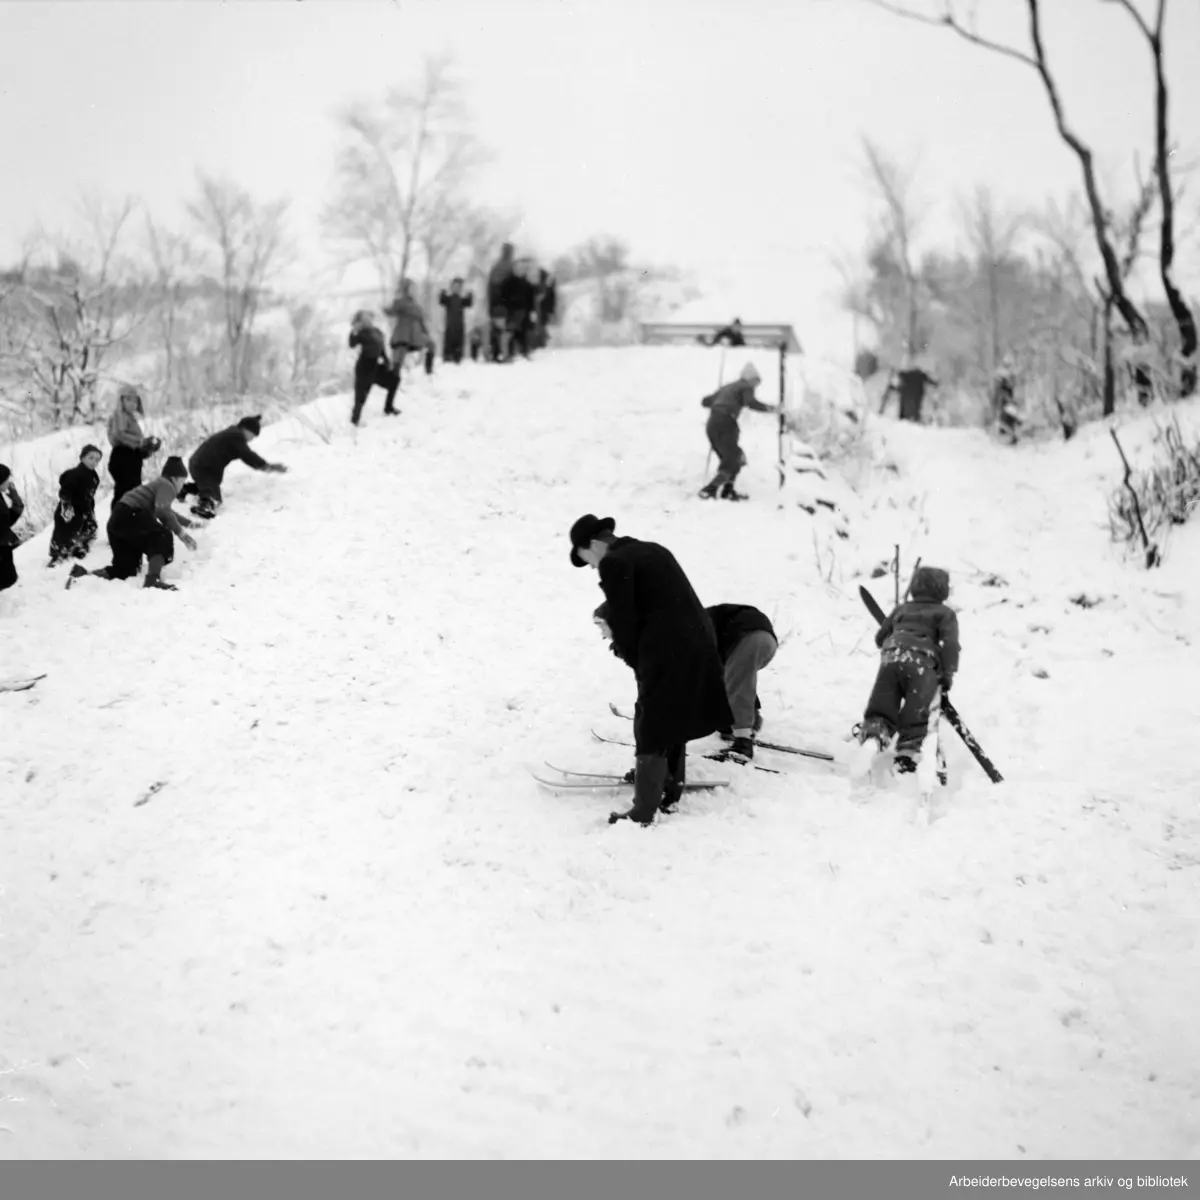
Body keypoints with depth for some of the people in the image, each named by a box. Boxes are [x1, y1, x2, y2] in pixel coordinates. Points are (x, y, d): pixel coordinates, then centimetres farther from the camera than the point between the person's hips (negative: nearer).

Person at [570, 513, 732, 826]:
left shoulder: (613, 563, -9)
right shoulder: (654, 550, 17)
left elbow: (623, 621, -11)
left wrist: (632, 658, 6)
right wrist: (628, 646, 18)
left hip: (666, 652, -8)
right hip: (698, 641, 8)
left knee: (651, 729, 2)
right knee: (673, 719, 24)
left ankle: (644, 813, 7)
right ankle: (670, 793, 37)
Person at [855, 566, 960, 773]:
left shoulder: (902, 608, 29)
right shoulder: (945, 613, 17)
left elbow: (879, 637, 33)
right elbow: (950, 643, 2)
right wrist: (948, 675, 1)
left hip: (890, 657, 3)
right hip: (921, 662, -3)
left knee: (881, 710, -3)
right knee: (915, 717, -4)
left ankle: (872, 736, -29)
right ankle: (908, 755, -19)